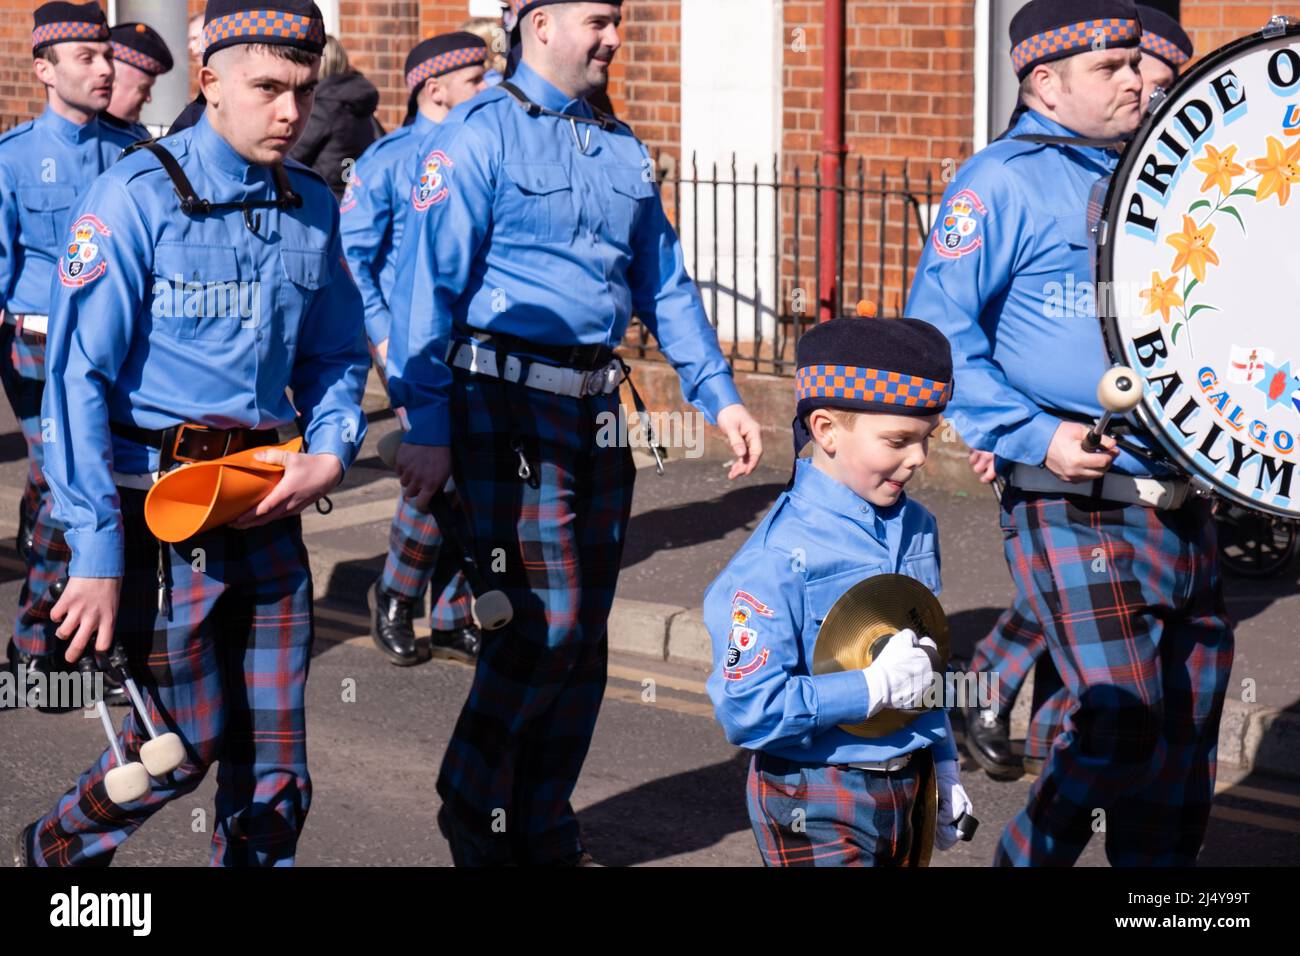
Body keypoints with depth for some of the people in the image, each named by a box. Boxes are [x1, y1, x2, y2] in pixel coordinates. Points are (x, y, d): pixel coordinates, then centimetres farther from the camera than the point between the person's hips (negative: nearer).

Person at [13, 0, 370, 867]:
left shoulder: (312, 207, 7)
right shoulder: (138, 197, -11)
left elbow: (336, 356, 19)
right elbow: (80, 379, -13)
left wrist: (331, 455, -2)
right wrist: (97, 555, -17)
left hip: (266, 507, 6)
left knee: (275, 751, 6)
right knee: (186, 740, 0)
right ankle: (56, 851, 28)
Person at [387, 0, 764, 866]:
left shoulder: (622, 149, 14)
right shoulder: (477, 137, -7)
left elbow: (666, 284, 18)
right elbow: (430, 284, -12)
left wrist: (720, 396, 10)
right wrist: (426, 427, -17)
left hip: (597, 411, 7)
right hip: (509, 403, -7)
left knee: (584, 633, 9)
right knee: (546, 621, -11)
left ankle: (543, 826, 22)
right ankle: (474, 809, 10)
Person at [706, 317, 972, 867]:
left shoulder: (916, 529, 5)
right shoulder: (781, 556, -20)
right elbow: (747, 707, -25)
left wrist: (943, 766, 18)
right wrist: (874, 687, -22)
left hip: (906, 792, 7)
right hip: (816, 809, -7)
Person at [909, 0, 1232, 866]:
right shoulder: (1005, 182, -5)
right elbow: (938, 332, -11)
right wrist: (1035, 436, -17)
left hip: (1181, 505, 7)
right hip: (1075, 508, -7)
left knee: (1188, 730, 10)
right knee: (1121, 721, -15)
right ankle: (1032, 857, 9)